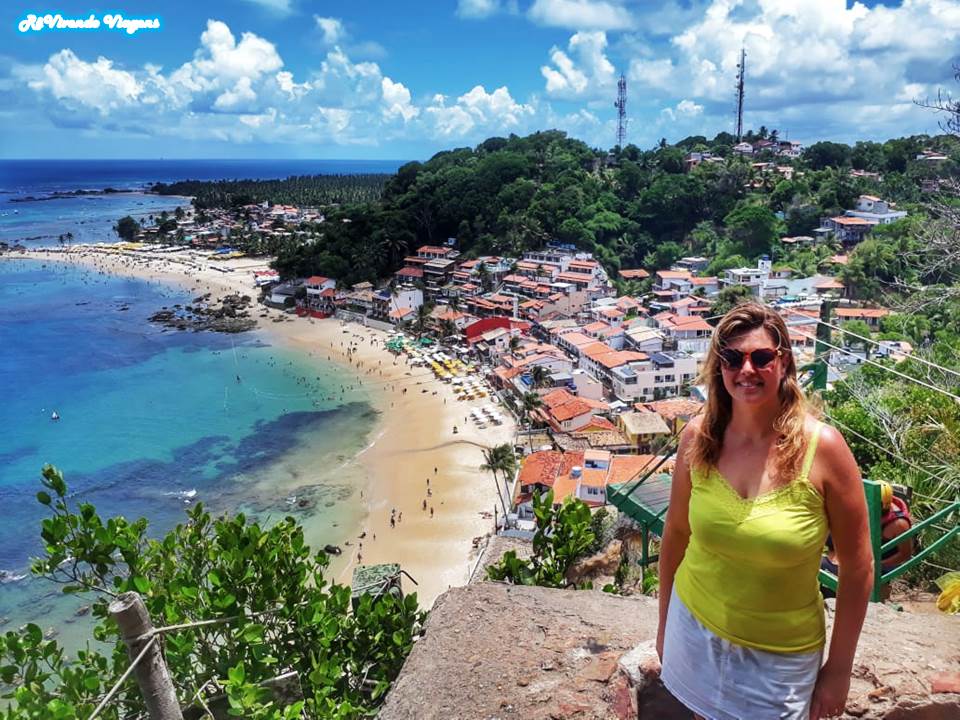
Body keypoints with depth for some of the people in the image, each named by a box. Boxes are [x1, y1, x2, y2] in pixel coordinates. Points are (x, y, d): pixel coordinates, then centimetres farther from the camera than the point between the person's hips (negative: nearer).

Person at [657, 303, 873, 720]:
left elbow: (858, 567, -10)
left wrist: (839, 669, -4)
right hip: (695, 628, 3)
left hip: (781, 654, -3)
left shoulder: (822, 447, -20)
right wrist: (664, 623, 10)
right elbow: (676, 533, 2)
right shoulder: (698, 436, -11)